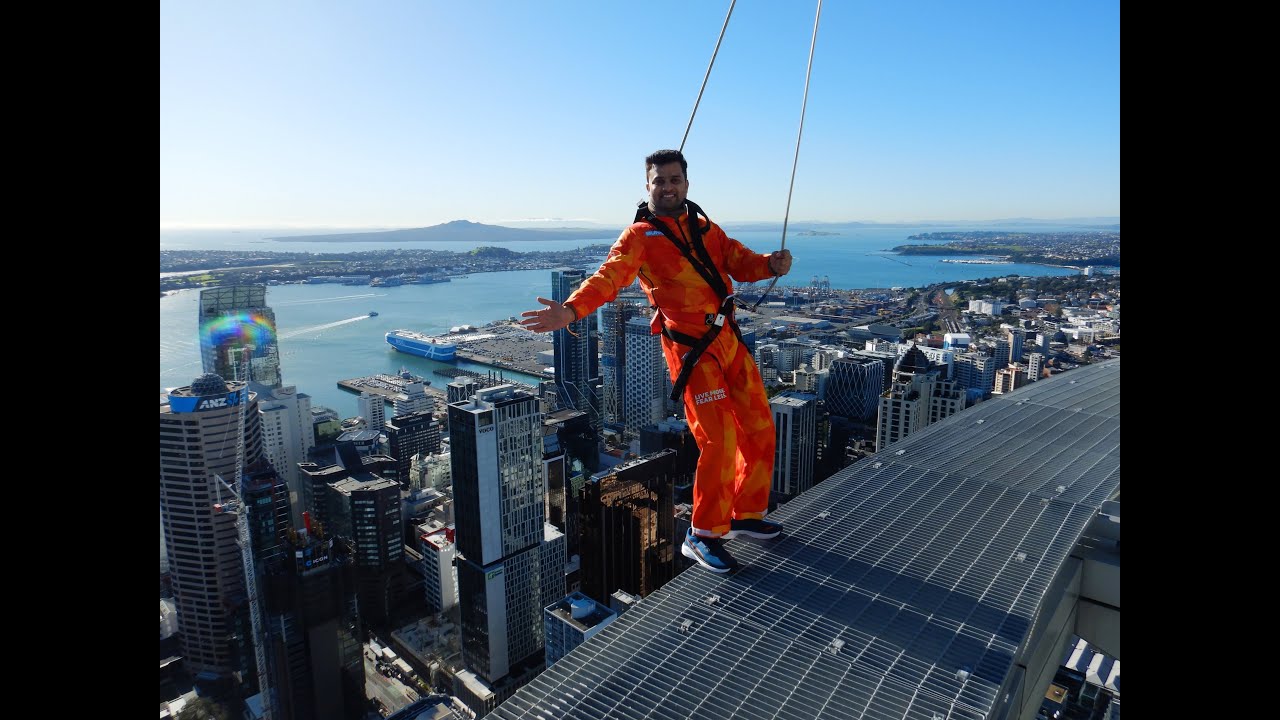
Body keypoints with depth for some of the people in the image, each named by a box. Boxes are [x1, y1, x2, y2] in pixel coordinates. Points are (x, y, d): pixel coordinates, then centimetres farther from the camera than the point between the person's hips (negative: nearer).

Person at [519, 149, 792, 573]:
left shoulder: (705, 228, 16)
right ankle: (703, 536, 10)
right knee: (719, 441, -9)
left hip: (729, 339, 7)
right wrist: (571, 310, -39)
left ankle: (746, 514, 34)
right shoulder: (639, 236, -4)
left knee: (759, 429, 14)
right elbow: (609, 277, -20)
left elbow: (741, 263, 9)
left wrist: (772, 264, -14)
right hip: (692, 350, -7)